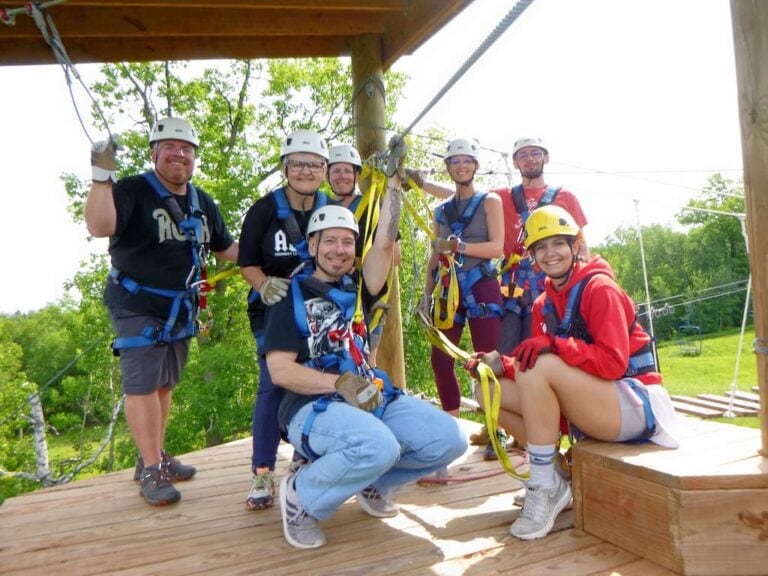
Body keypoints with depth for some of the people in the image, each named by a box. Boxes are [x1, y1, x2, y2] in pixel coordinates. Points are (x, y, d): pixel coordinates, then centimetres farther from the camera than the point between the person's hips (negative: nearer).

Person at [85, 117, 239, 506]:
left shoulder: (202, 202, 9)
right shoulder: (132, 191, -12)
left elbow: (225, 247, 15)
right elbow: (99, 227, -29)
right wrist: (102, 175, -36)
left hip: (181, 309, 7)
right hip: (137, 306, -7)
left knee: (164, 385, 15)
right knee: (142, 385, -6)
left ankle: (156, 458, 28)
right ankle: (151, 471, 4)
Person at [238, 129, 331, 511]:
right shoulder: (264, 210, -7)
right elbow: (247, 263, -5)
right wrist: (265, 285, -25)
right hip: (274, 311, -3)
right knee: (273, 386, -10)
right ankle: (262, 474, 4)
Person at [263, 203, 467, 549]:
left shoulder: (358, 288, 16)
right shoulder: (292, 297, 2)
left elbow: (384, 244, 2)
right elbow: (280, 371, -8)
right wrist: (340, 382, -19)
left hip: (375, 399, 6)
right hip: (314, 407, -5)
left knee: (449, 439, -11)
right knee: (380, 446, -35)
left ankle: (372, 482, 13)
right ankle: (300, 495, -5)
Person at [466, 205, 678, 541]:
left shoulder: (599, 288, -12)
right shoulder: (543, 304, 9)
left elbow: (613, 363, -21)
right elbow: (534, 366, 5)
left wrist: (552, 345, -30)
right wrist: (502, 364, -12)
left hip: (634, 403, -8)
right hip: (587, 406, 8)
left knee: (541, 367, -32)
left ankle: (544, 488, -19)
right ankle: (559, 478, -1)